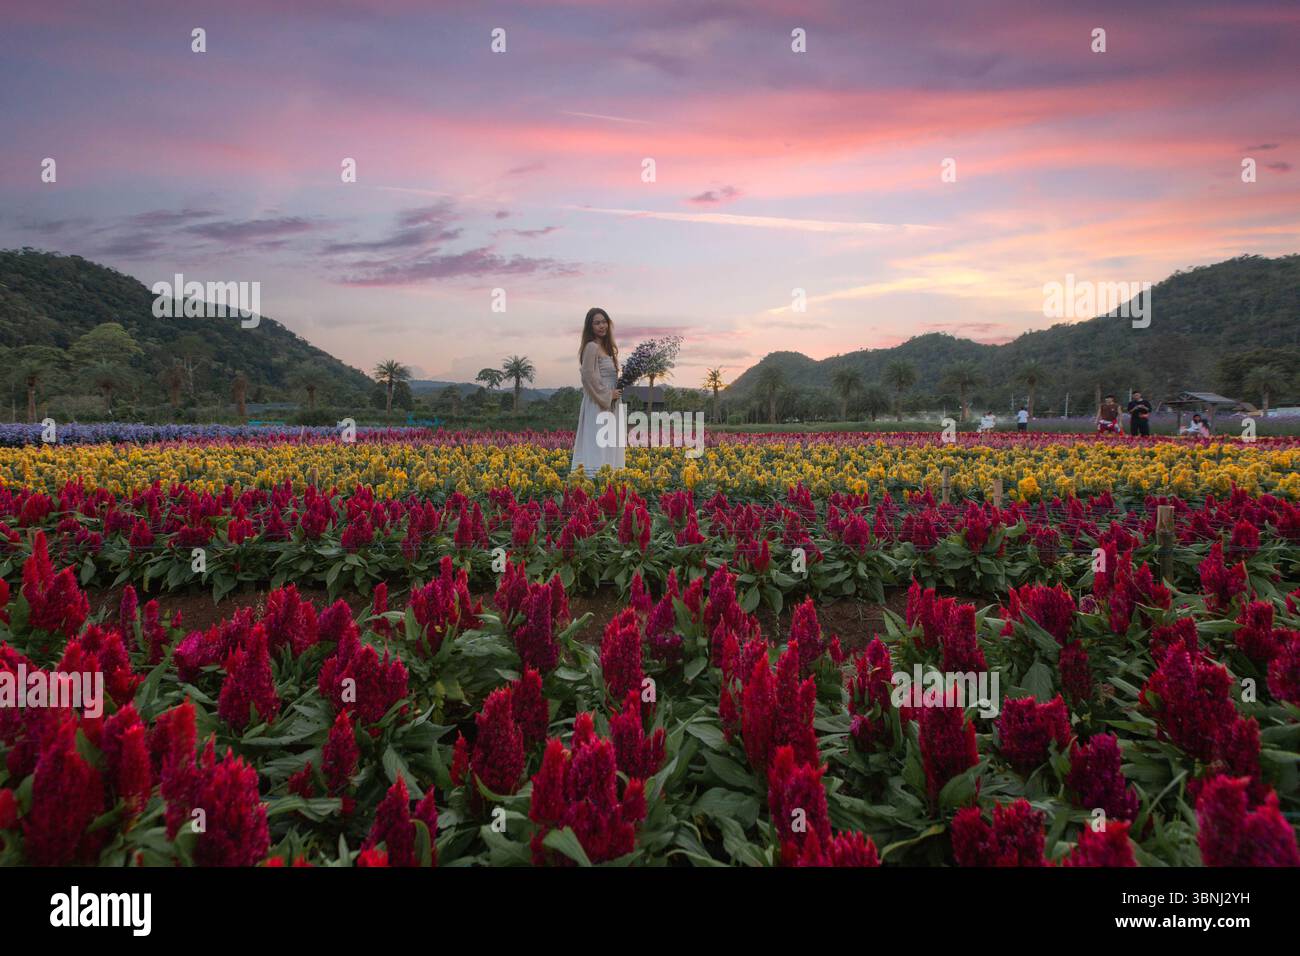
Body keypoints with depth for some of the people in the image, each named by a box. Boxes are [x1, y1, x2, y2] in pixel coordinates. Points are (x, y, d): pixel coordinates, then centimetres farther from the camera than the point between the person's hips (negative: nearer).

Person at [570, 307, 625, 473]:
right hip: (598, 405, -9)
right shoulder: (591, 347, -11)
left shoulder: (607, 348, 16)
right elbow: (589, 376, -19)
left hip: (609, 405, 9)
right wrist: (608, 395, -14)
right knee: (597, 446, -11)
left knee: (608, 447, 8)